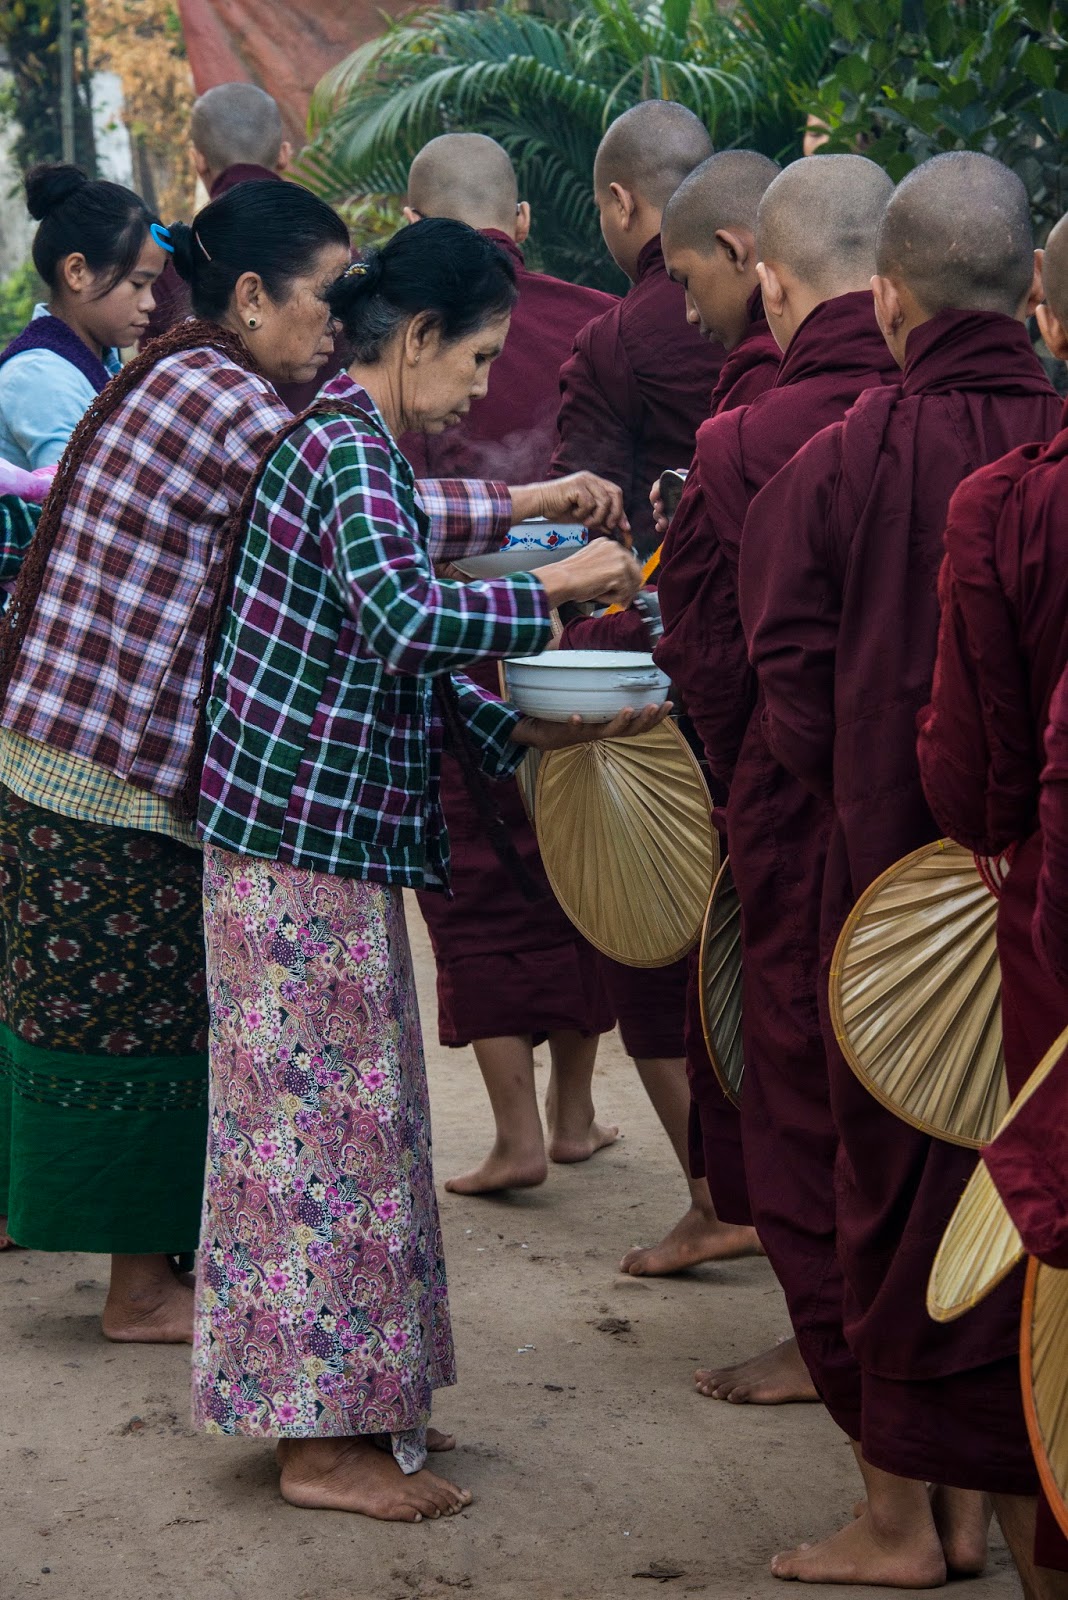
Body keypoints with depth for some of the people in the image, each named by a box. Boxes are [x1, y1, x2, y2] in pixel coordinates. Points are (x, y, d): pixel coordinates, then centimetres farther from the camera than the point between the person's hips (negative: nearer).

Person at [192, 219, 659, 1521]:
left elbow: (408, 678, 18)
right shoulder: (345, 448, -15)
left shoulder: (363, 449, 17)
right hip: (301, 838, -10)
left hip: (330, 839, 10)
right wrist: (553, 588, -19)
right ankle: (322, 1440, 1)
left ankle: (348, 1400, 23)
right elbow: (409, 621, -30)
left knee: (346, 1113, 14)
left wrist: (532, 732, 11)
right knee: (324, 1119, -5)